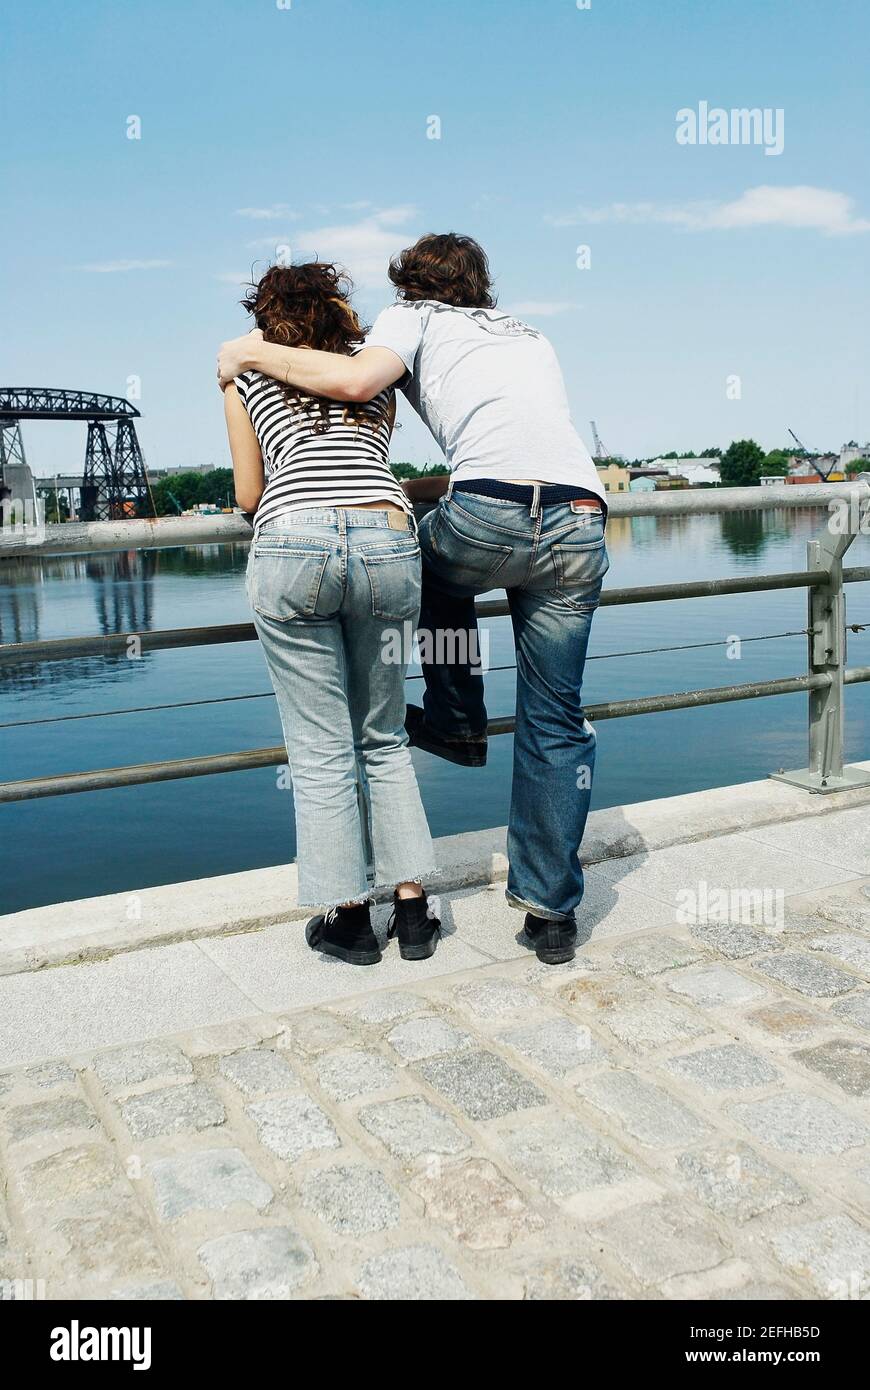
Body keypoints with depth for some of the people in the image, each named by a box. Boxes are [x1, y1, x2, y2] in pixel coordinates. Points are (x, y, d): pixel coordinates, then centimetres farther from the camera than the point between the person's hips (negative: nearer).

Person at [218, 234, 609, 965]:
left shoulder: (415, 316, 18)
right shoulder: (531, 339, 36)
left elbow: (356, 379, -3)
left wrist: (254, 352, 12)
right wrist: (403, 489, 40)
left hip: (492, 515, -5)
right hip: (581, 523, 5)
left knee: (433, 558, 32)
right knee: (555, 724, 12)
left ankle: (455, 722, 32)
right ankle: (552, 911, 16)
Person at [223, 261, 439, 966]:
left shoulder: (245, 380, 19)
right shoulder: (377, 380, 26)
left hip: (294, 545, -2)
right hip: (388, 544, 3)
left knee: (321, 749, 6)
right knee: (384, 741, 16)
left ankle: (348, 915, 11)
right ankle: (413, 905, 16)